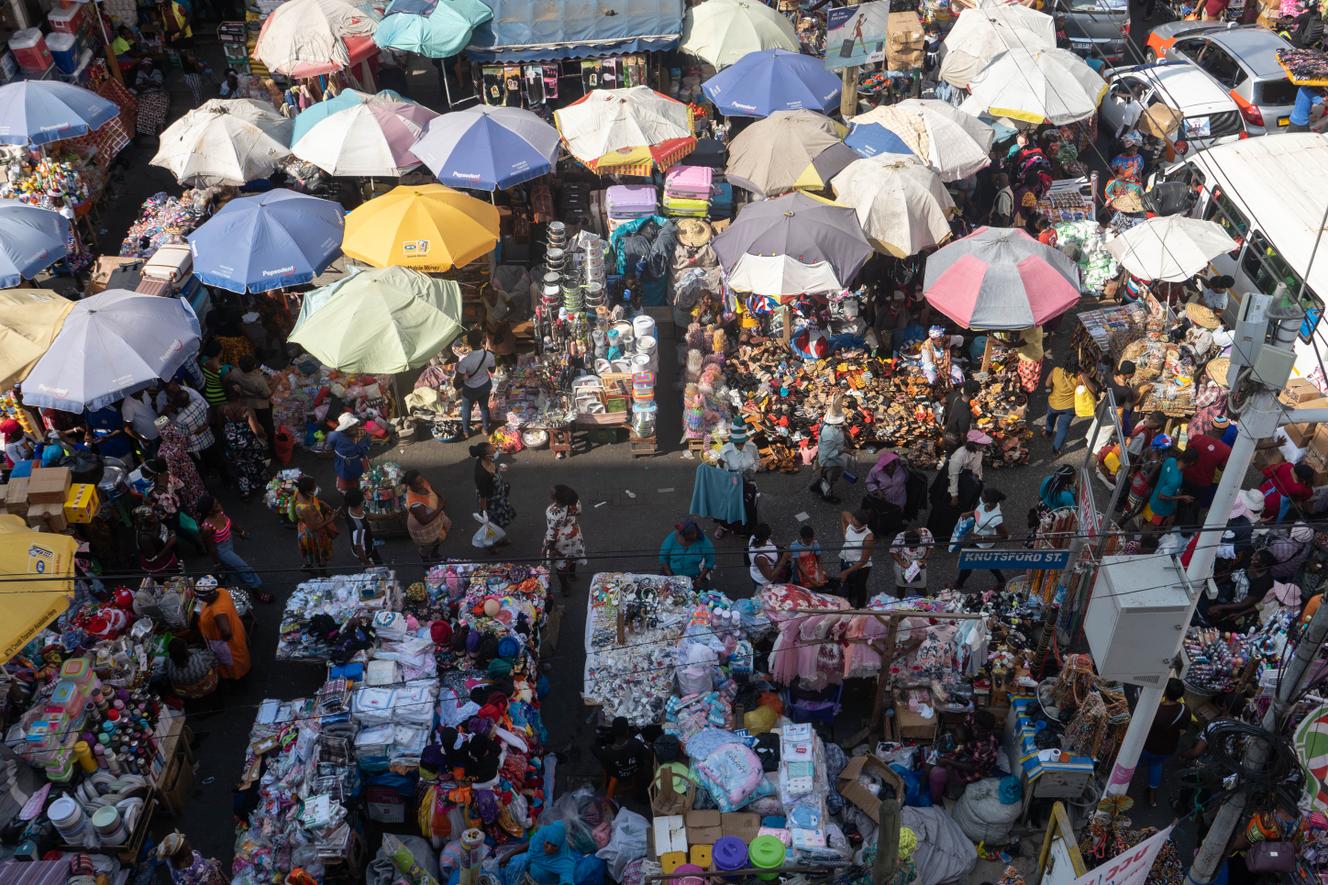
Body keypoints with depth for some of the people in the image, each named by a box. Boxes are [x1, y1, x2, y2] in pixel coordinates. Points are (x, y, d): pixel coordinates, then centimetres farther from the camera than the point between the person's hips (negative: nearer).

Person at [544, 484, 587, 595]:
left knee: (560, 563, 23)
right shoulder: (575, 500, -26)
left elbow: (551, 534, -26)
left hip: (560, 541, -5)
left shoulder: (552, 513, -40)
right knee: (572, 555, 33)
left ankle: (565, 586, 43)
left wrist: (547, 547, -9)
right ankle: (572, 574, 60)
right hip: (574, 534, 5)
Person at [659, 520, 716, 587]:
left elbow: (710, 561, -11)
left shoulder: (702, 541, -18)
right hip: (672, 574, 1)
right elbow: (663, 558, -9)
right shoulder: (672, 538, -15)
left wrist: (700, 578, -17)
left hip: (694, 576, -1)